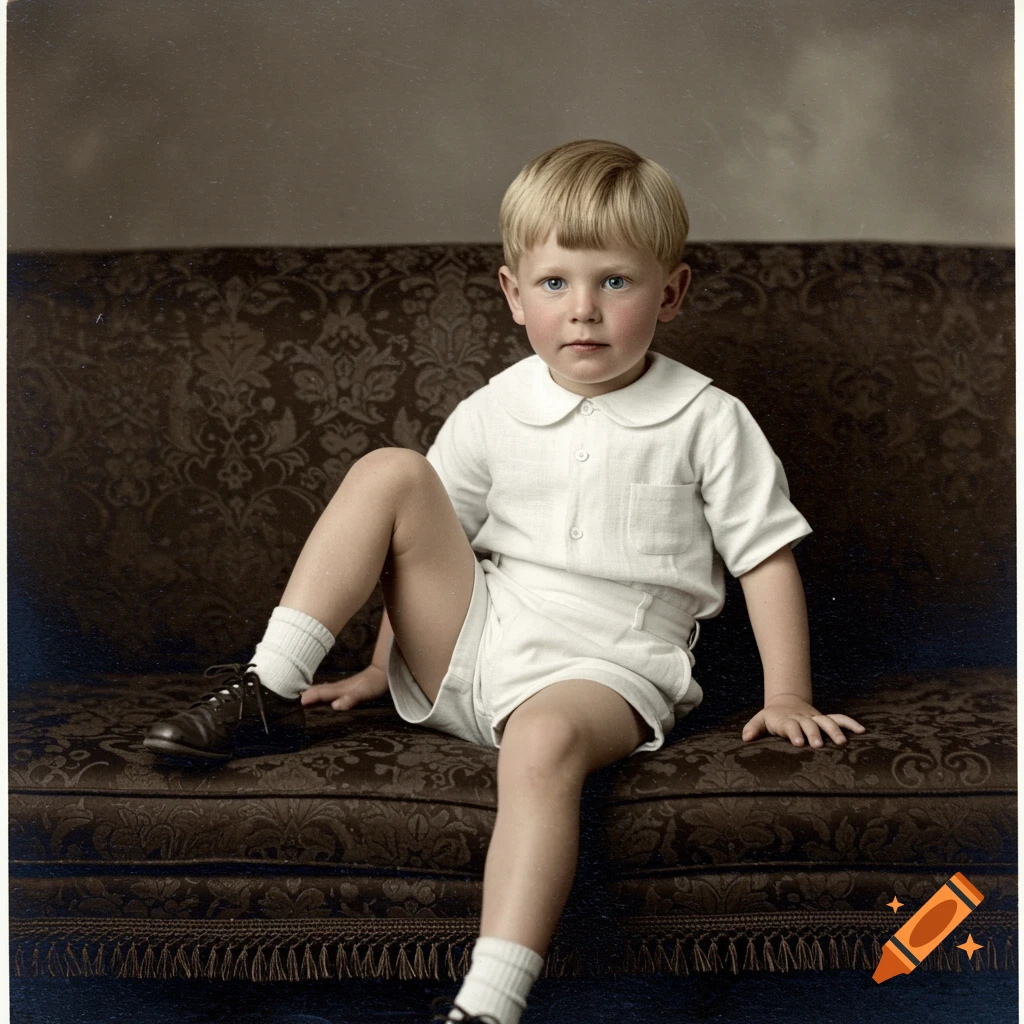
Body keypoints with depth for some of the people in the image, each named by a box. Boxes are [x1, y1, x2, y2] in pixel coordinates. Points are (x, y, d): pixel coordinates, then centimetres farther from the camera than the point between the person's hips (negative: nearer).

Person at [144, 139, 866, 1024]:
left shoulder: (707, 422, 1)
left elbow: (767, 555, 4)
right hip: (474, 645, 4)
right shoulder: (494, 413, 8)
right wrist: (384, 666, 16)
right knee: (390, 473, -11)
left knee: (545, 737, -39)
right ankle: (269, 693, -13)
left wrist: (787, 696, -3)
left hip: (606, 668, -3)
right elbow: (425, 547, 16)